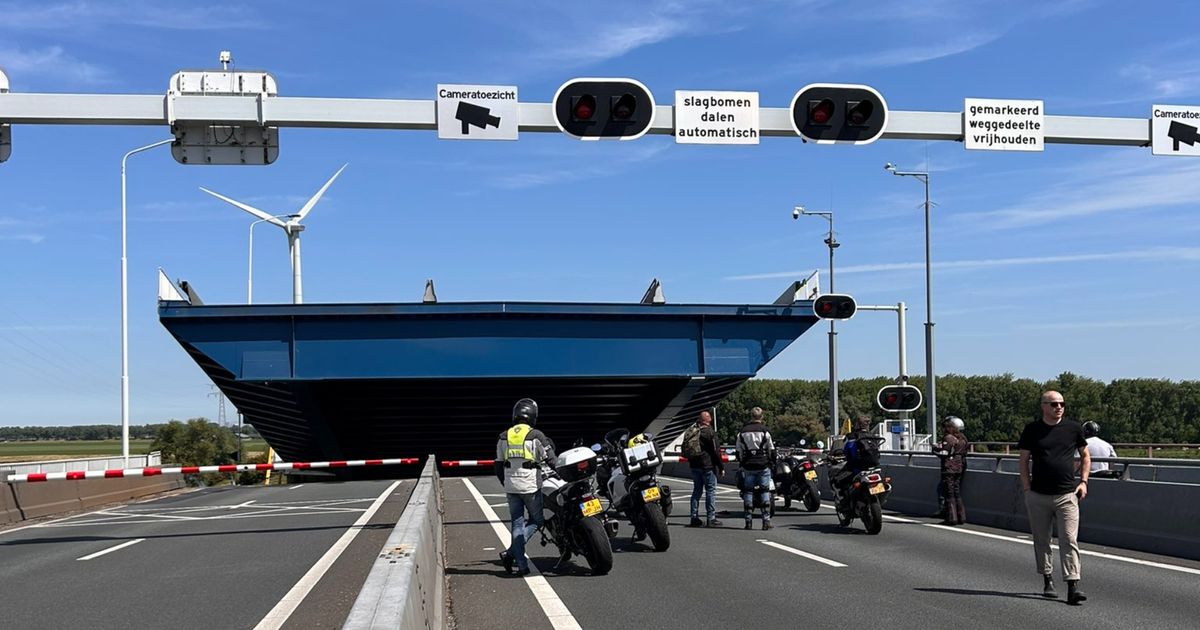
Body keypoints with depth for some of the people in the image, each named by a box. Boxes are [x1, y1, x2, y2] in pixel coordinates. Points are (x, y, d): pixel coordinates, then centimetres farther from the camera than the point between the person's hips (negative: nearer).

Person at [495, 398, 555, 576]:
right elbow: (551, 461, -11)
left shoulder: (504, 437, 6)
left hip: (511, 487, 4)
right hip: (531, 487, -4)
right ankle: (511, 553, -6)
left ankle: (522, 564, 5)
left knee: (517, 524, 10)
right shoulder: (536, 436, -9)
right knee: (536, 521, 10)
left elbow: (499, 465, 11)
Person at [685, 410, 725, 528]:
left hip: (694, 465, 6)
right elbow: (716, 451, -12)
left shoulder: (690, 432, 7)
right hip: (708, 465, -6)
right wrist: (721, 467, -6)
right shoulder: (710, 432, -13)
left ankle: (694, 518, 12)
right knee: (711, 491, -1)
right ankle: (711, 518, -4)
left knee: (697, 490, 13)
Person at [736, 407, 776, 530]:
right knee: (765, 491, 1)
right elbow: (771, 449, -1)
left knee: (748, 492, 7)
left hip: (748, 467, 2)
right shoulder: (765, 431, -4)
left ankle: (748, 520, 4)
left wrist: (741, 464, 18)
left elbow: (739, 451, 7)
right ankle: (766, 520, -5)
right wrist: (772, 460, 15)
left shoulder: (743, 432, 4)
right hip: (763, 465, -2)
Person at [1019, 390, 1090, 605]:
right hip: (1038, 496, 1)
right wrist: (1027, 487, 0)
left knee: (1069, 541, -9)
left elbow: (1085, 456, 16)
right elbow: (1023, 460, 8)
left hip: (1067, 495, -1)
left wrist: (1083, 481, 5)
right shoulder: (1032, 430, 3)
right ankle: (1048, 581, 25)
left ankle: (1073, 587, -14)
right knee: (1041, 540, 10)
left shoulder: (1073, 428, 5)